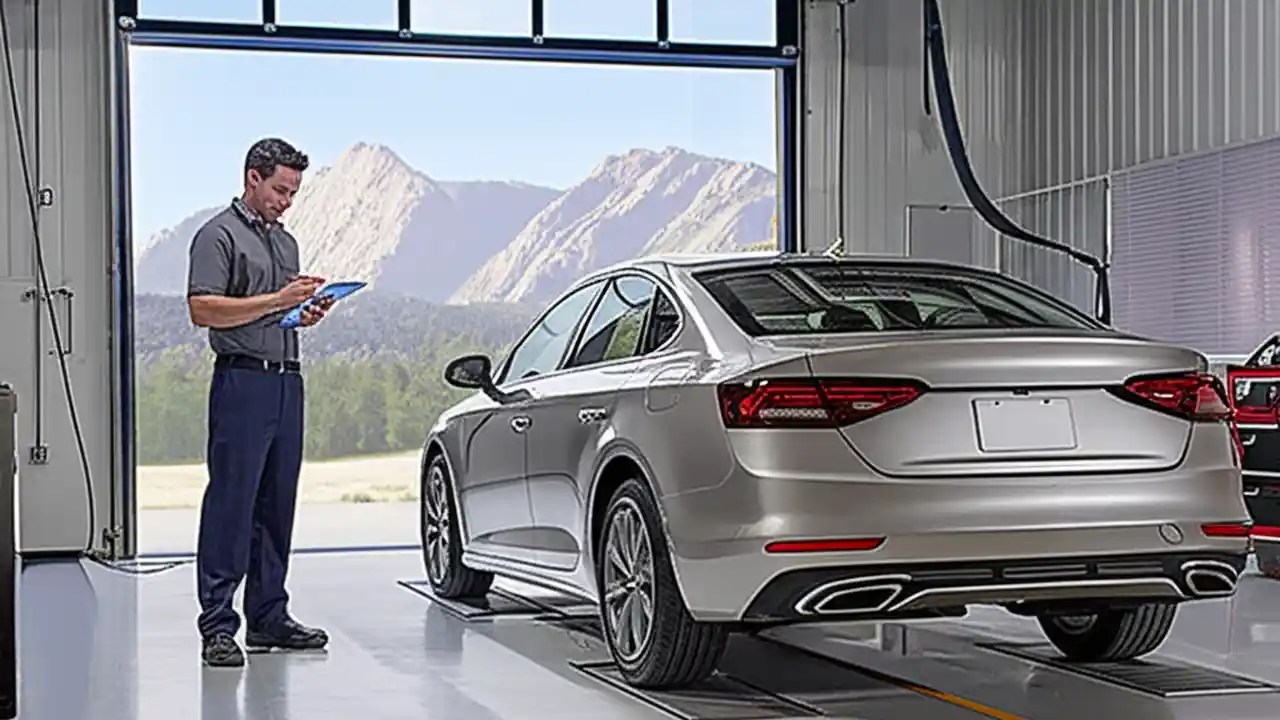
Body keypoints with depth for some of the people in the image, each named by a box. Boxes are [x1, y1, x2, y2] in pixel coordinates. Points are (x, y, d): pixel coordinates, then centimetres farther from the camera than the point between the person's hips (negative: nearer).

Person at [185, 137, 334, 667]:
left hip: (287, 381, 8)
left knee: (277, 505, 9)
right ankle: (217, 625, -6)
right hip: (242, 381, -8)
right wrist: (277, 301, -16)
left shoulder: (286, 242, 22)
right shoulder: (220, 235, -3)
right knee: (231, 504, -8)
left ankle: (268, 618, 15)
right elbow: (203, 309, -14)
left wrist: (308, 314, 7)